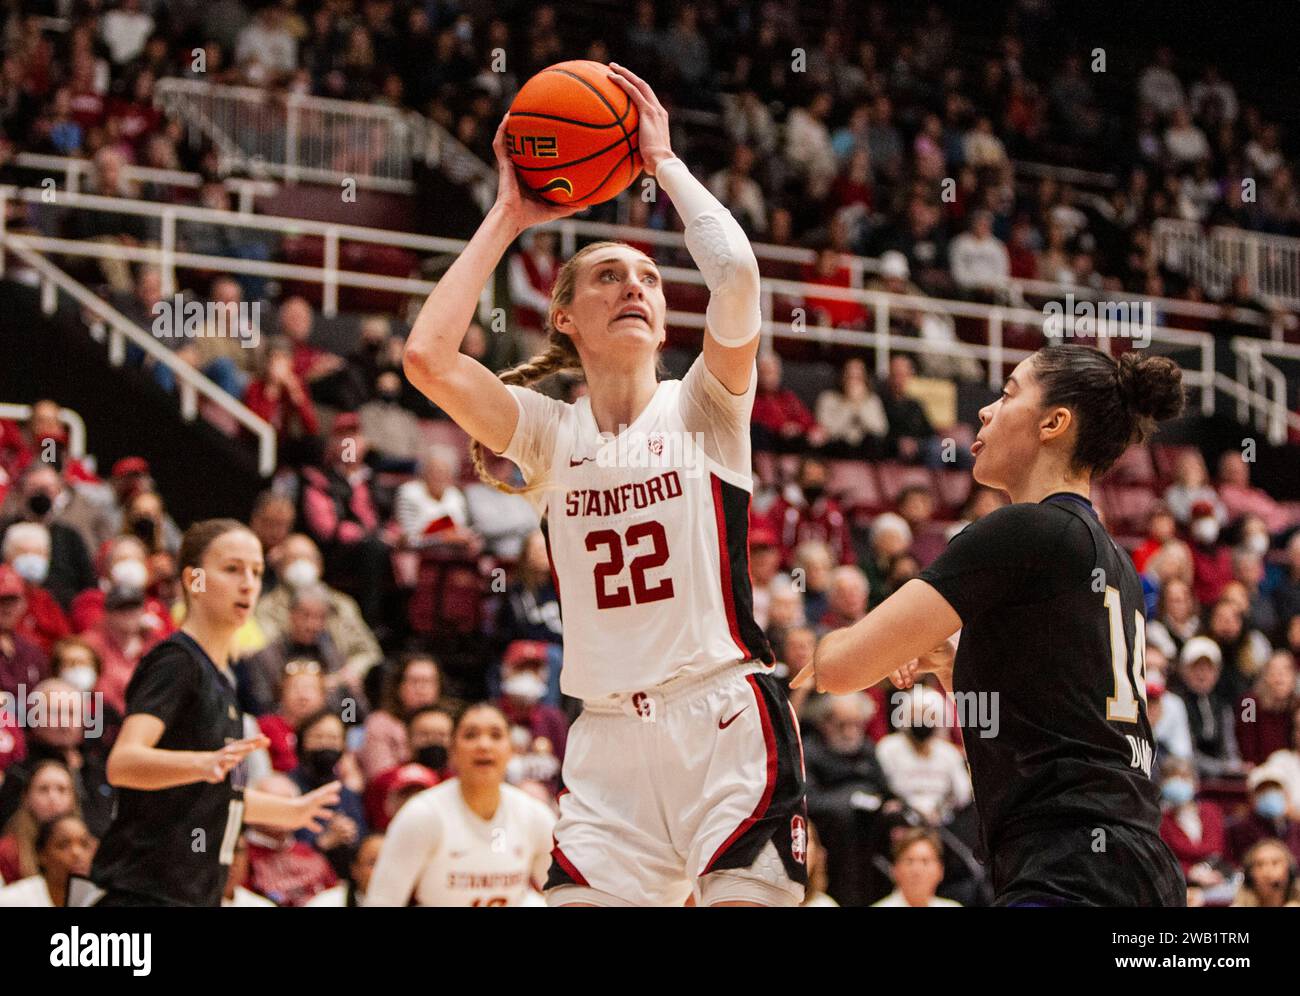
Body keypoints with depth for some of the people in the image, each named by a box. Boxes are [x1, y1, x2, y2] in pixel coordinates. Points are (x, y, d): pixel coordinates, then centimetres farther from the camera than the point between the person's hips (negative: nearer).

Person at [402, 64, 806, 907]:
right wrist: (508, 216, 3)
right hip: (609, 740, 3)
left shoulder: (703, 409, 5)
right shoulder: (552, 435, 10)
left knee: (743, 899, -11)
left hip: (725, 721, -2)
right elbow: (428, 357, -5)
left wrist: (663, 159, -1)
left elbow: (737, 272, -14)